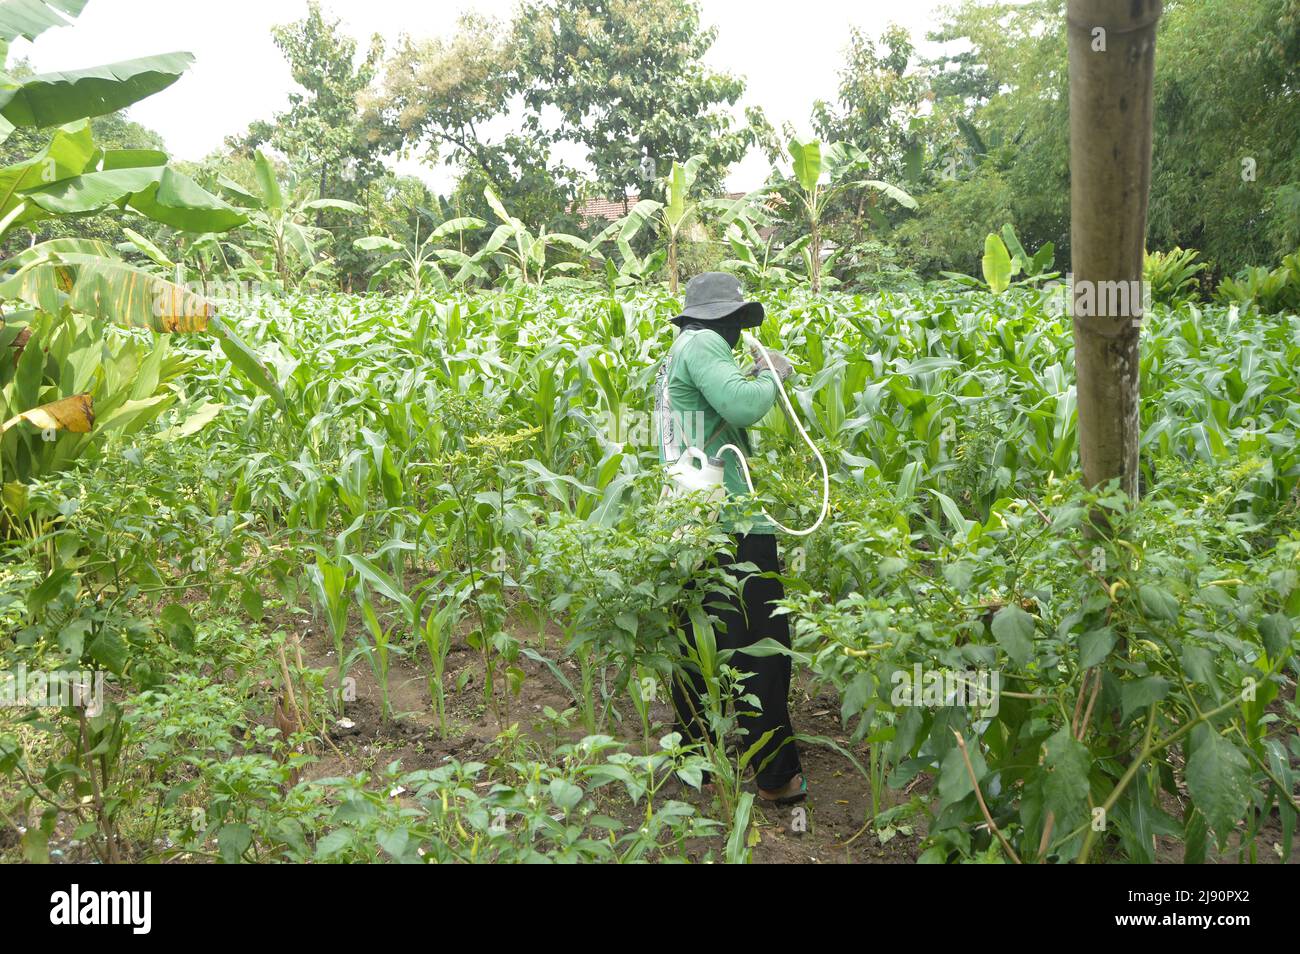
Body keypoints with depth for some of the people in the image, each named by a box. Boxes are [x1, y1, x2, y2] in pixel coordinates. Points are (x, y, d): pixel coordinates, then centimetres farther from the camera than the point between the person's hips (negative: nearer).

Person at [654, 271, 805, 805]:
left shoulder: (678, 352, 19)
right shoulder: (702, 344, -12)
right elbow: (744, 406, -25)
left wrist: (757, 377, 16)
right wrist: (770, 377, -6)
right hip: (730, 522, -10)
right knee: (763, 646, -1)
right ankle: (776, 775, 6)